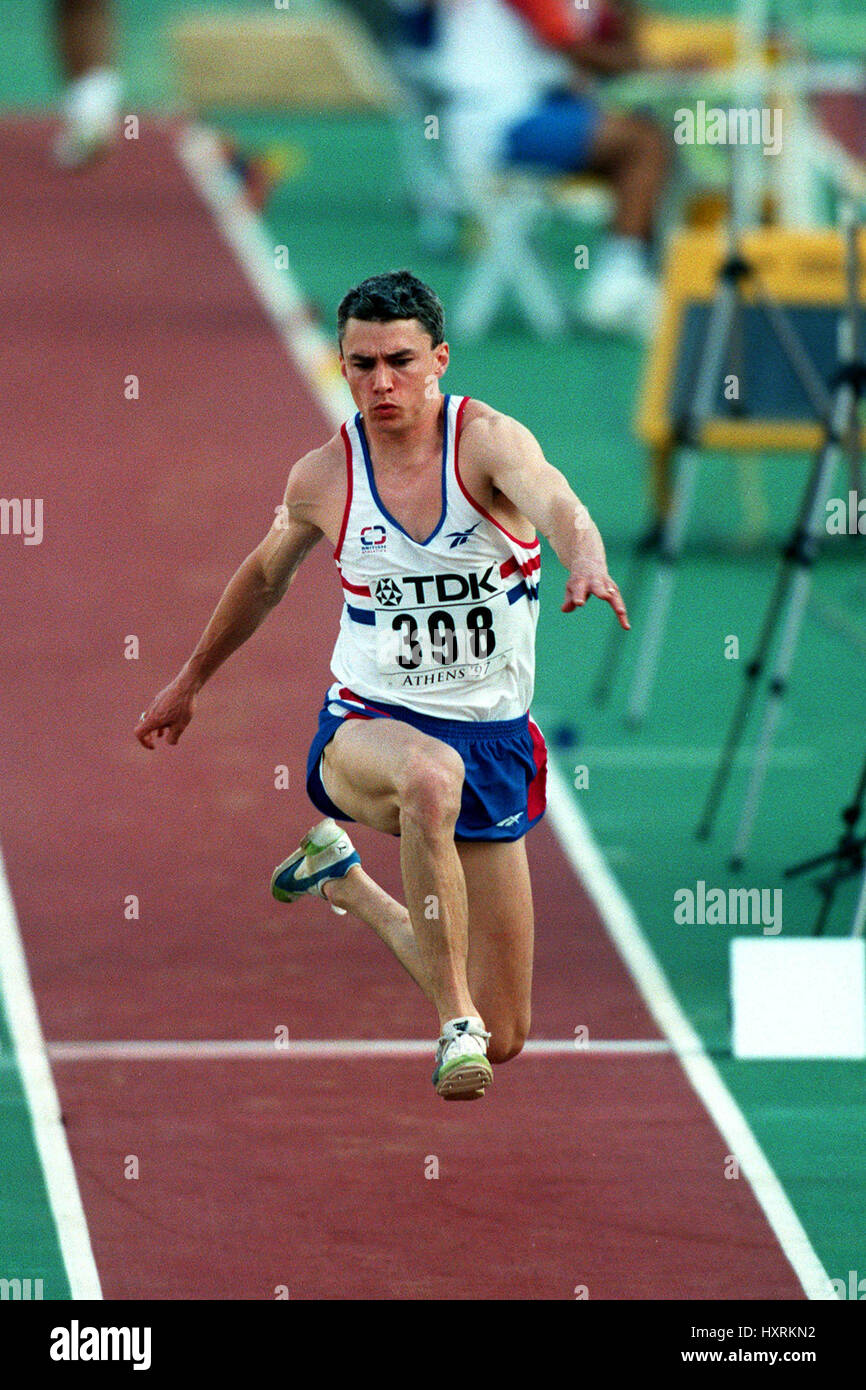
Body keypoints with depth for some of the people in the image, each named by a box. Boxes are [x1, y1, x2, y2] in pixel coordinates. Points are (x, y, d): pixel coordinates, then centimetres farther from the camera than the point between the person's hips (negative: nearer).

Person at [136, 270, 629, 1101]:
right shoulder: (323, 478, -3)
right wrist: (191, 681, 29)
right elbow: (265, 577, 18)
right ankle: (455, 1022, -33)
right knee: (431, 774, -43)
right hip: (368, 724, -1)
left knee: (504, 1038, 5)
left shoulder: (486, 440, -11)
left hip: (494, 738, 1)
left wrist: (587, 563, -56)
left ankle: (344, 882, 32)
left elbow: (553, 502, -33)